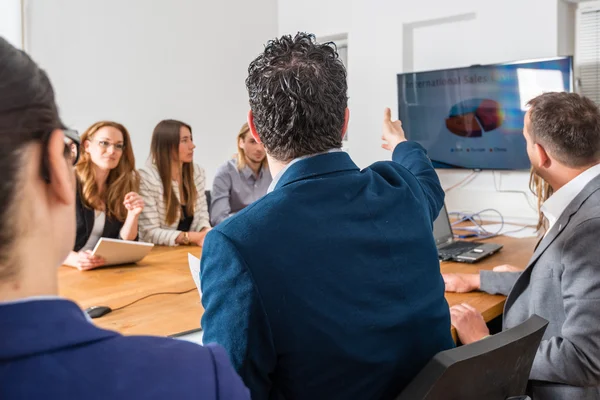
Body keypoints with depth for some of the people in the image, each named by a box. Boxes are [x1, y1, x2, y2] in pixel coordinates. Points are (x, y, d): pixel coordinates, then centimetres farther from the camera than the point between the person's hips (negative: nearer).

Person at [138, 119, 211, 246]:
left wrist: (206, 231, -15)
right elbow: (150, 233, -16)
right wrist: (192, 237, -23)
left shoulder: (197, 172, 3)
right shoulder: (147, 178, -15)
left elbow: (202, 214, 7)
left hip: (189, 250, 5)